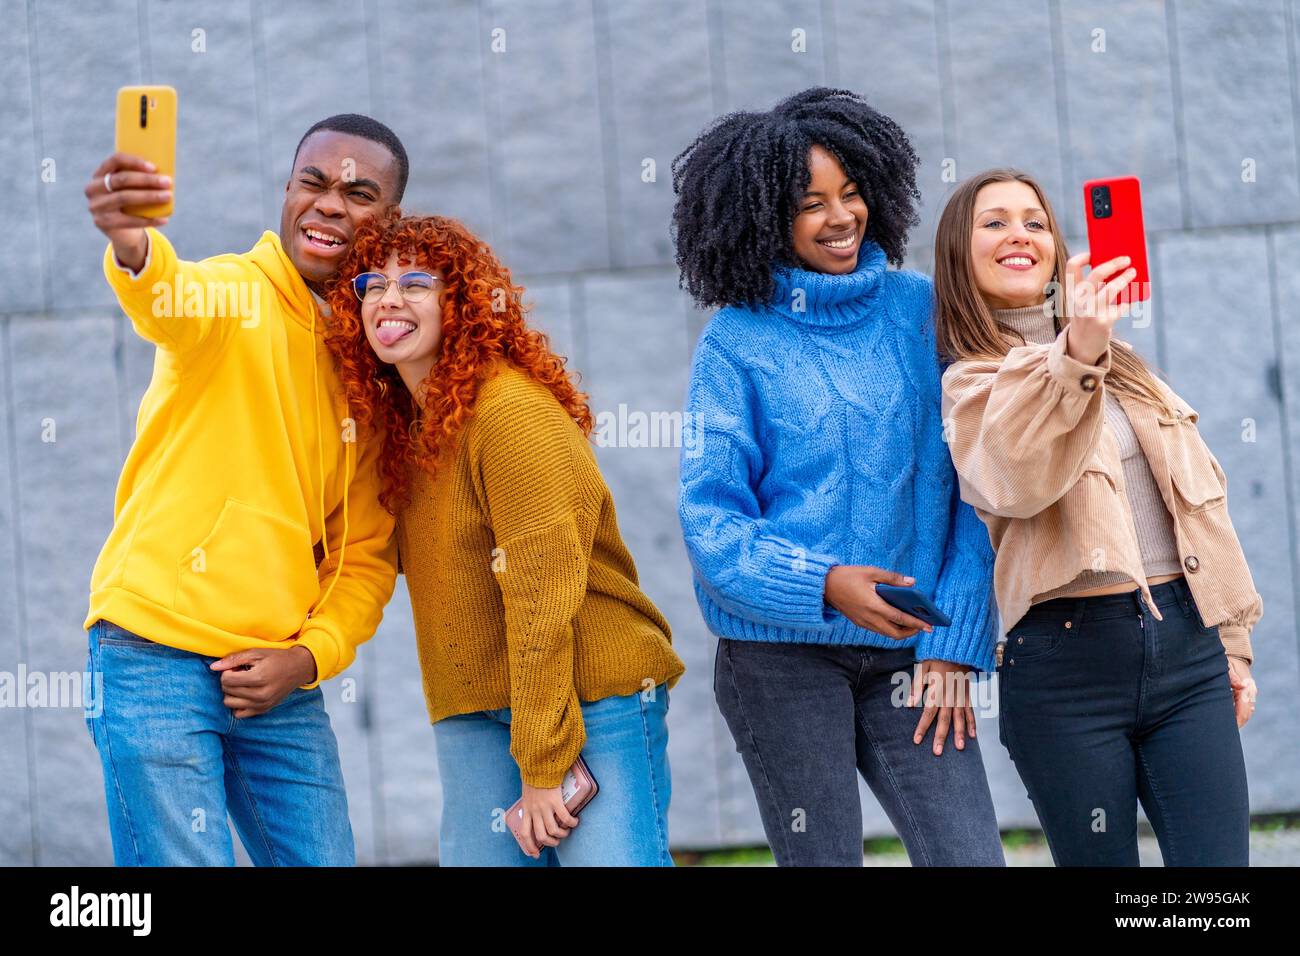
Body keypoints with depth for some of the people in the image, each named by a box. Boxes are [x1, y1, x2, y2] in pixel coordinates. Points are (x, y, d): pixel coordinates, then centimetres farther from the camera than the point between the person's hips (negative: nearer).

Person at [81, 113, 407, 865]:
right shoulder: (237, 296, -3)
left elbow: (367, 552, 13)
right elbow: (170, 299, -29)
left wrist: (310, 655, -4)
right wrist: (133, 251, -53)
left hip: (281, 682, 5)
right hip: (158, 654, -5)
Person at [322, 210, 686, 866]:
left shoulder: (513, 412, -14)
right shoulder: (403, 424, 12)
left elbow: (542, 596, -18)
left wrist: (545, 767, -19)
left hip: (593, 697, -7)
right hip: (472, 714, 7)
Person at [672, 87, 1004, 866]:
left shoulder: (921, 311, 6)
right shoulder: (738, 340, 0)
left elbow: (968, 488, 5)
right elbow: (712, 518, -5)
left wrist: (956, 646, -2)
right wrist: (825, 586, -21)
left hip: (906, 653, 2)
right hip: (780, 650, -2)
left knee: (970, 855, -10)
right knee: (822, 859, -1)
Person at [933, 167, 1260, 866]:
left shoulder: (1119, 362, 19)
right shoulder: (967, 383, 1)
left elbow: (1199, 498, 22)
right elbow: (1013, 482, -22)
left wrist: (1230, 640, 17)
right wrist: (1073, 360, -34)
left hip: (1185, 643, 5)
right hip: (1067, 660, -4)